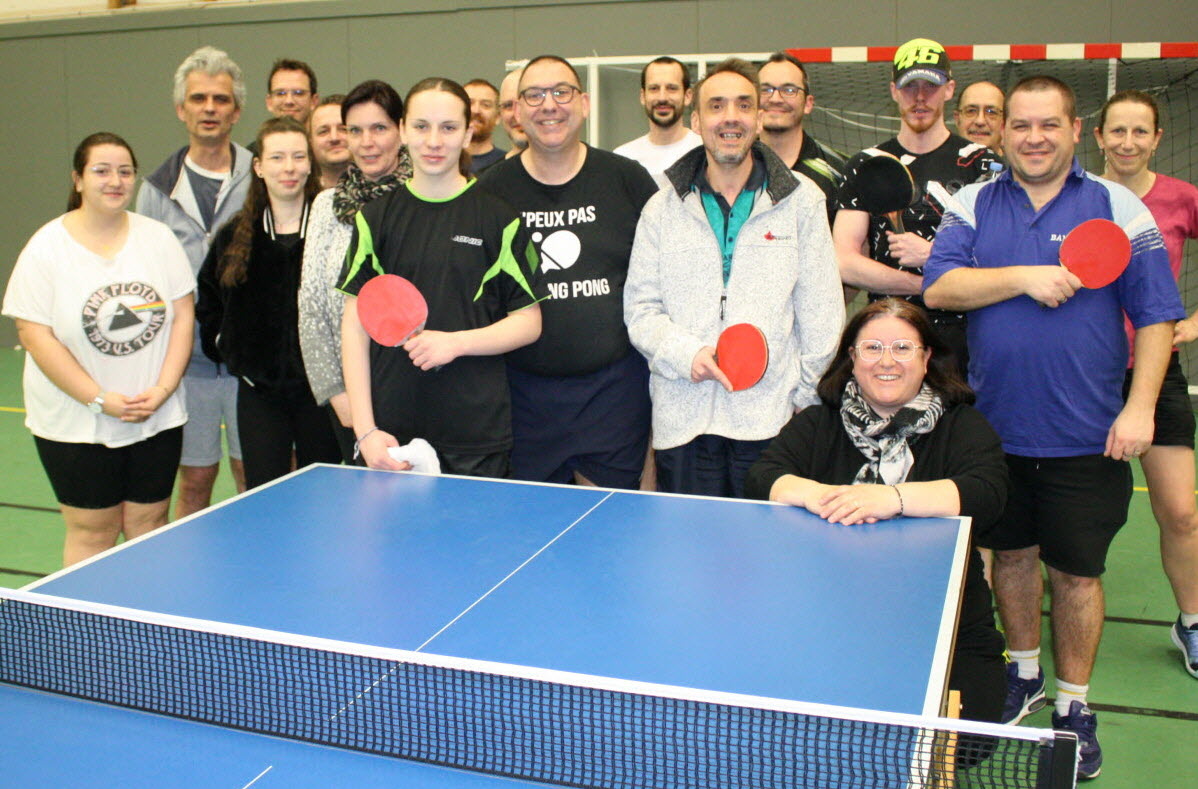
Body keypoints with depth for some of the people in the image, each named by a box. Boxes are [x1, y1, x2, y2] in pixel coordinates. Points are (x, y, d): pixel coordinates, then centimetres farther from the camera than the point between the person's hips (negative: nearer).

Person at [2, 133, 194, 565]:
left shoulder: (159, 238, 3)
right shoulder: (47, 247, -5)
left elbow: (182, 316, 2)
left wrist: (162, 390, -10)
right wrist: (100, 400, -15)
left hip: (158, 418, 3)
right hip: (76, 426, -2)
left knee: (148, 524, 10)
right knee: (93, 530, 4)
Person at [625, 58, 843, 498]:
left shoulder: (802, 201, 7)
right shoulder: (662, 209, 9)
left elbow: (822, 313, 6)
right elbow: (640, 307, 7)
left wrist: (805, 399, 3)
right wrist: (685, 353, -11)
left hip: (771, 422, -1)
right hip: (682, 423, 1)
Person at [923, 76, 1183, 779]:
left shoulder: (1120, 207, 1)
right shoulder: (973, 206, 5)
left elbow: (1156, 316, -1)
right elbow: (939, 288, -9)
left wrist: (1140, 408, -9)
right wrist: (1023, 277, -19)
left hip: (1086, 436, -1)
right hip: (997, 426, 2)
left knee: (1077, 569, 6)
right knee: (1011, 553, 15)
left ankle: (1074, 704, 23)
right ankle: (1024, 673, 36)